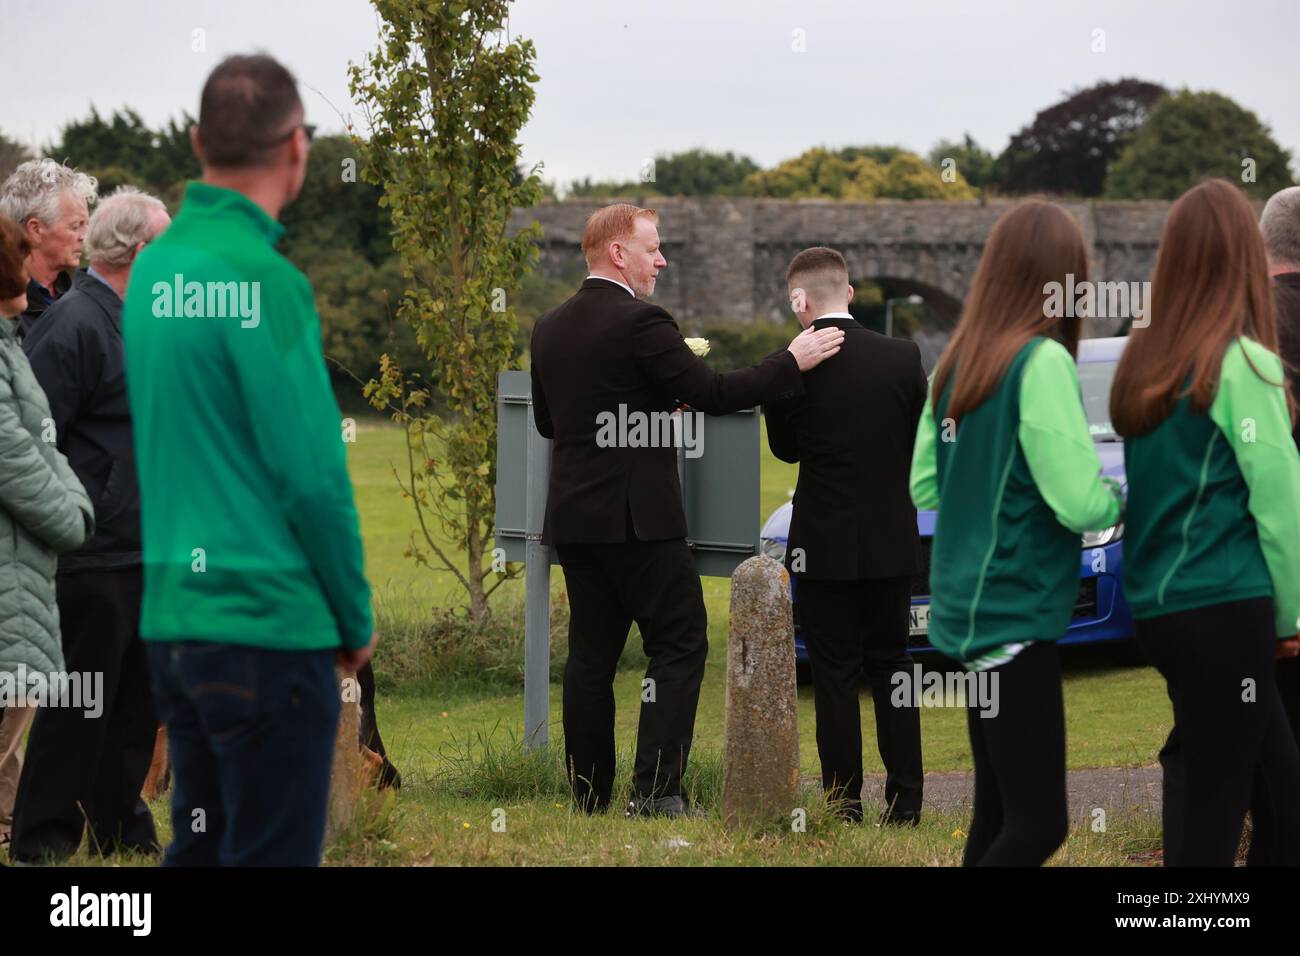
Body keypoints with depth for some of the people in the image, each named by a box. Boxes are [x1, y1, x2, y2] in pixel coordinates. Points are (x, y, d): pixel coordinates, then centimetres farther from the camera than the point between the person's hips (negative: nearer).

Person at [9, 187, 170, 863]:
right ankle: (43, 843, 4)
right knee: (79, 705, -4)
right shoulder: (74, 324, -15)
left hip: (143, 552, 9)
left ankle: (123, 829, 25)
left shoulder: (130, 324, 16)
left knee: (135, 702, 15)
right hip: (95, 559, -9)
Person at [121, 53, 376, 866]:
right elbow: (313, 476, -16)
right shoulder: (264, 281, -16)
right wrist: (355, 618, -3)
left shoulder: (154, 268, 9)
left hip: (172, 617, 8)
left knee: (198, 849, 16)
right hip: (268, 629, -8)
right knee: (272, 856, -2)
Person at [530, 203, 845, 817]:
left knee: (591, 654, 9)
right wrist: (792, 363, -6)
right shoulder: (639, 323, -13)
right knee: (679, 645, -2)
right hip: (636, 515, -7)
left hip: (574, 514, 8)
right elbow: (712, 395, -14)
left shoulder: (549, 328, 10)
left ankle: (590, 798, 10)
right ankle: (655, 790, -10)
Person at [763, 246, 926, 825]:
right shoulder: (903, 358, -5)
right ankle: (905, 803, 12)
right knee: (891, 667, 13)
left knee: (835, 675, 4)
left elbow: (785, 448, 2)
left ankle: (844, 805, 4)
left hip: (824, 544, -3)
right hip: (892, 539, 3)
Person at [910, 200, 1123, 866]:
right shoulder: (1042, 362, -15)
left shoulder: (957, 362, 7)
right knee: (1038, 823, -7)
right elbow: (1080, 503, -18)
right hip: (1015, 612, -9)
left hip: (969, 606, 9)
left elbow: (925, 487, 15)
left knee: (998, 811, 14)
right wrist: (1116, 500, 2)